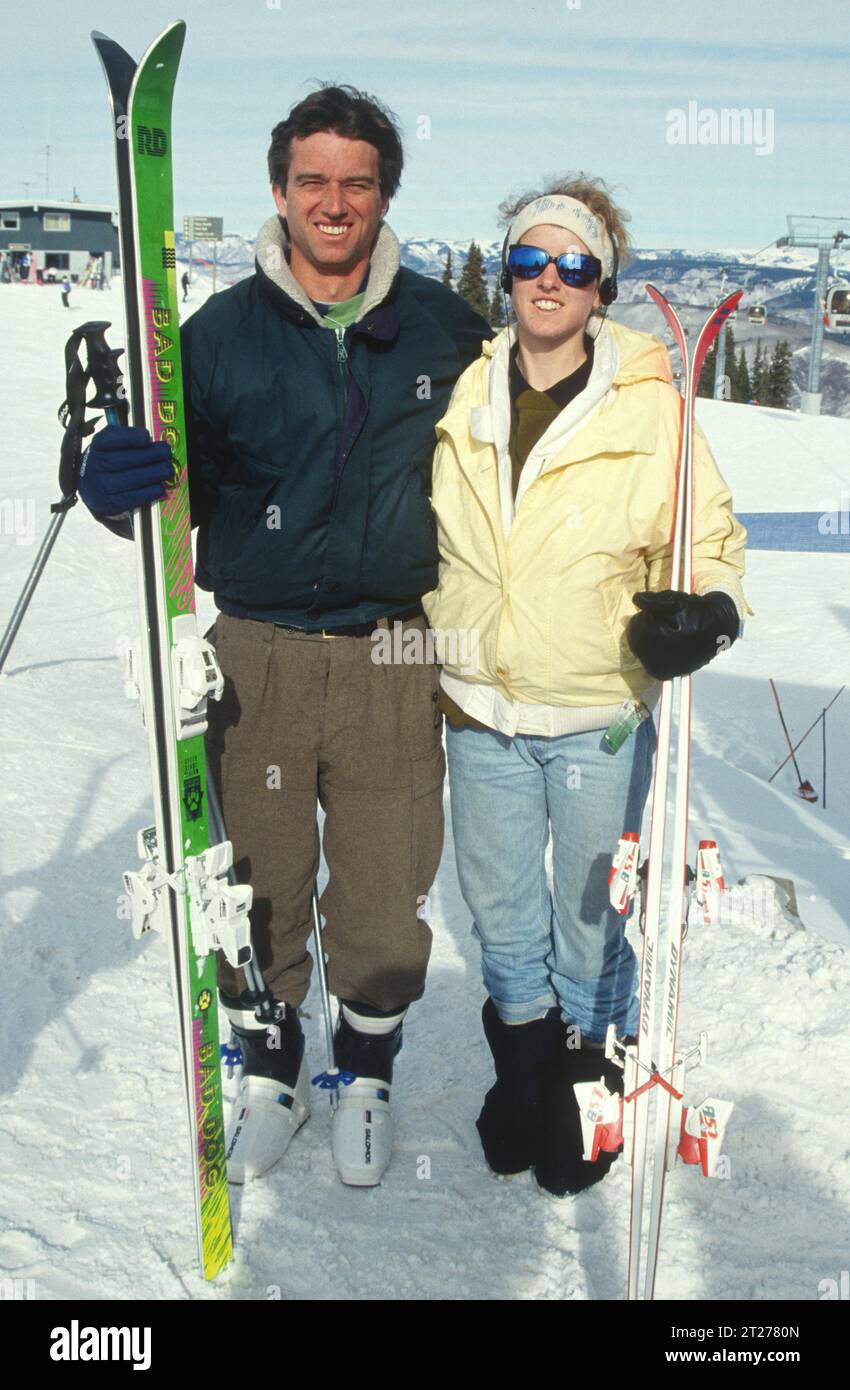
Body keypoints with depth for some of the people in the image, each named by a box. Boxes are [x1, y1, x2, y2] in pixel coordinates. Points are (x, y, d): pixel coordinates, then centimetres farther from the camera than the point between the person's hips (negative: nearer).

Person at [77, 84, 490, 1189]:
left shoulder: (442, 329, 5)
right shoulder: (220, 332, 1)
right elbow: (180, 490, 3)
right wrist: (117, 483, -19)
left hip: (392, 661, 0)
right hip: (254, 658, 0)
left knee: (386, 899, 8)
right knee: (257, 889, 12)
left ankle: (367, 1074, 36)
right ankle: (270, 1072, 38)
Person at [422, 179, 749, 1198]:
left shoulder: (650, 405, -7)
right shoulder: (463, 397, 3)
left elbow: (708, 542, -2)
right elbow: (424, 537, 17)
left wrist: (703, 610, -21)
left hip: (600, 709, -3)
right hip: (479, 705, 3)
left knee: (589, 910, 11)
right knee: (497, 903, 17)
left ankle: (588, 1063, 37)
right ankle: (524, 1055, 41)